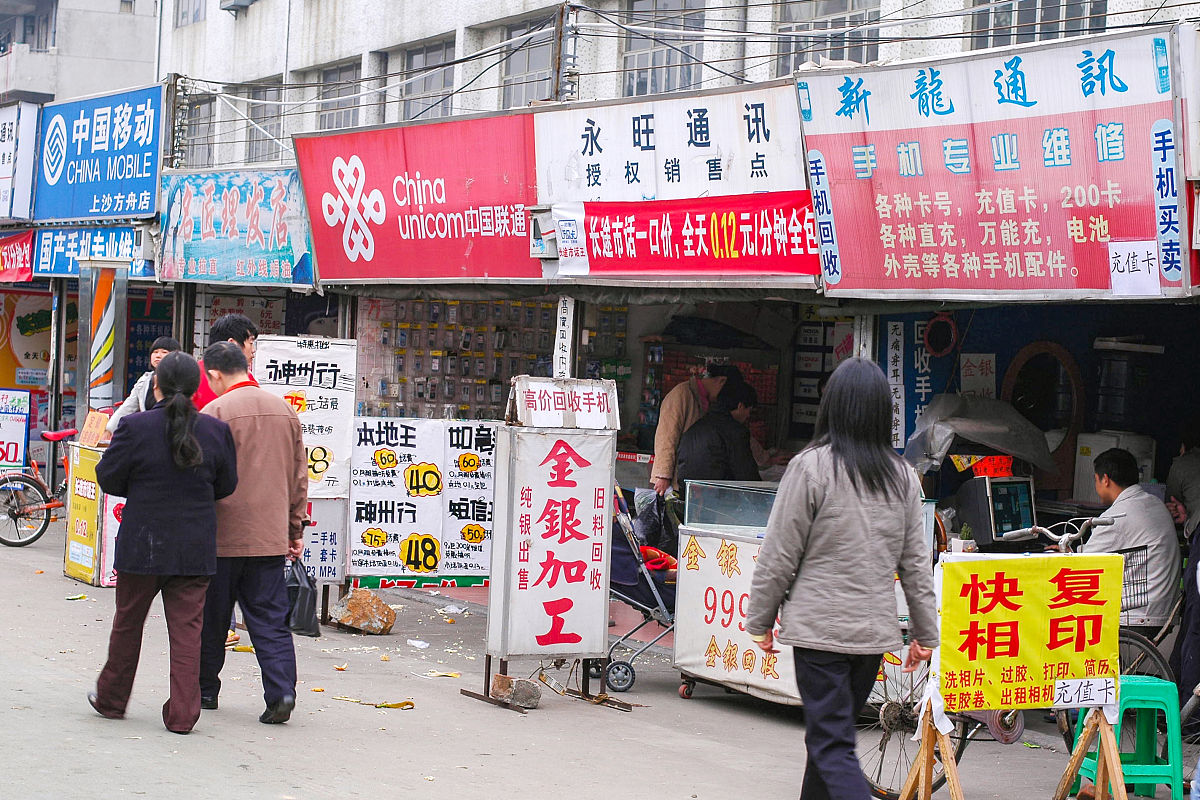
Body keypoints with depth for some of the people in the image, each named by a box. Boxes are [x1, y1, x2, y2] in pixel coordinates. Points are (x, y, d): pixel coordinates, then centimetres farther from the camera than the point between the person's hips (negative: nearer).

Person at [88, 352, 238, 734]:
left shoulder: (135, 427, -12)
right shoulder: (216, 430, -5)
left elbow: (108, 477, -4)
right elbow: (226, 486, 5)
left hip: (143, 544, -1)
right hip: (196, 549, 1)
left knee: (128, 621, 15)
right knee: (186, 629, 6)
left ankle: (111, 698, 30)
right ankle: (182, 713, 2)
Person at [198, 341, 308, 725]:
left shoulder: (215, 412, -10)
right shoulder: (286, 411, 8)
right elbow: (299, 476, 12)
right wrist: (296, 528, 19)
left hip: (223, 535, -4)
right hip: (272, 536, 4)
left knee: (211, 617, 10)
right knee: (271, 619, 5)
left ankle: (204, 690, 22)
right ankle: (281, 690, -10)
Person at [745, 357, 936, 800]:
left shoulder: (811, 466, -10)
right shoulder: (903, 476, 6)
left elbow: (779, 555, -7)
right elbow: (916, 562, 9)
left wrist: (761, 621, 4)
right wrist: (925, 633, 17)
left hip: (819, 627, -6)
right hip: (876, 630, 6)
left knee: (832, 747, -5)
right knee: (828, 734, 19)